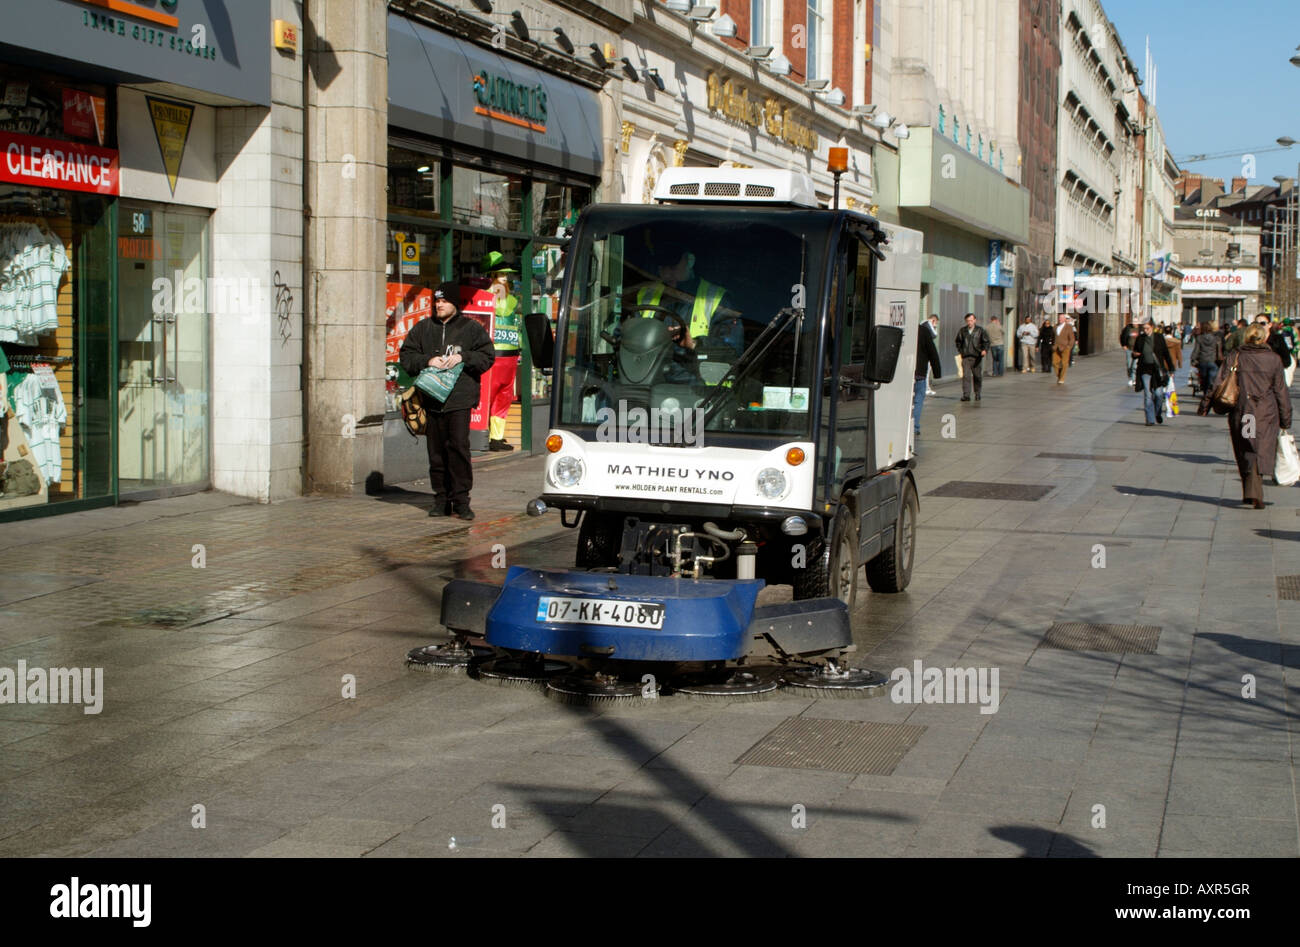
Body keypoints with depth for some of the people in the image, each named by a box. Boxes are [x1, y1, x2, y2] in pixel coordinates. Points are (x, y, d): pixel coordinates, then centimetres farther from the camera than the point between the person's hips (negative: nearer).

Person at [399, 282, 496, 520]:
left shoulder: (471, 328, 7)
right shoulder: (422, 328, 14)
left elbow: (487, 357, 4)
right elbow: (406, 356, 11)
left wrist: (463, 357, -11)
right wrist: (427, 361, -7)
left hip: (460, 399, -3)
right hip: (431, 399, 3)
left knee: (459, 446, -11)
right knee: (436, 450, 4)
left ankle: (461, 500, -6)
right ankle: (442, 499, 11)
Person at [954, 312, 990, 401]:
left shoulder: (980, 330, 3)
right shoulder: (962, 330, 7)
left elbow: (986, 341, 3)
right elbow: (958, 342, 19)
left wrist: (985, 350, -14)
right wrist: (960, 351, 7)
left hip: (977, 357, 0)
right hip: (965, 357, 0)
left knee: (978, 376, 8)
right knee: (966, 376, -12)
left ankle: (977, 394, 27)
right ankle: (966, 395, -12)